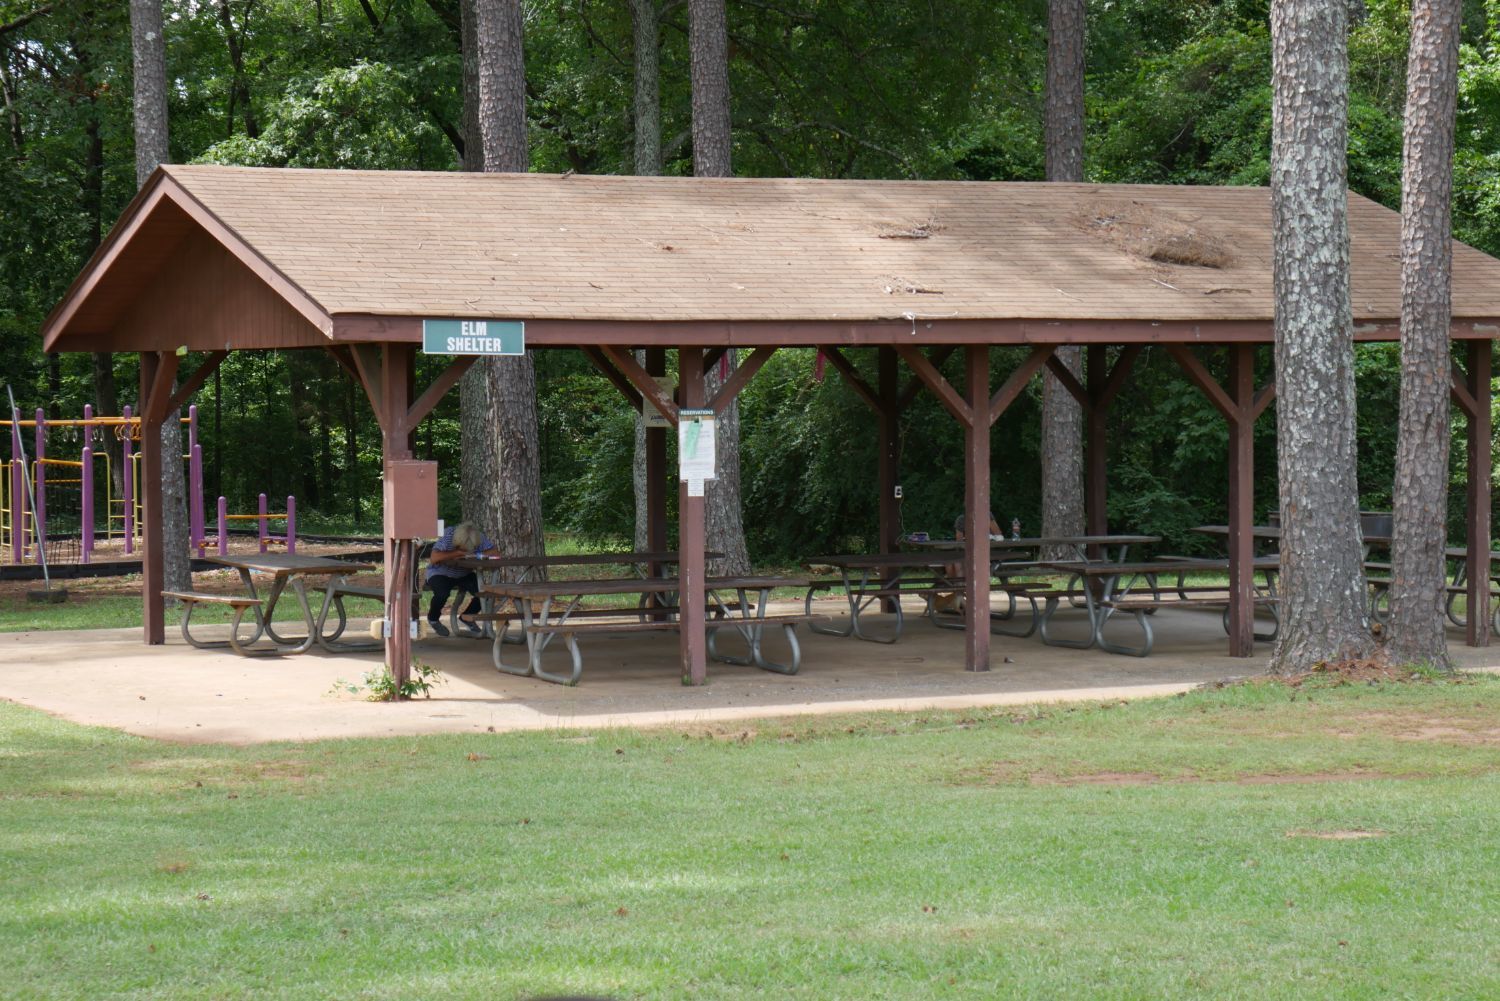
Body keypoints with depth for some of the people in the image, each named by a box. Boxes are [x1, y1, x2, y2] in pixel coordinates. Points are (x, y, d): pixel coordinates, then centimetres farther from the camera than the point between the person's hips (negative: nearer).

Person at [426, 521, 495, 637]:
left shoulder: (479, 538, -17)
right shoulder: (448, 536, -28)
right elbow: (434, 558, -37)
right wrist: (458, 553, -36)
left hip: (464, 574, 4)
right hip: (440, 574, -4)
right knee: (442, 593, -35)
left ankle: (467, 617, 10)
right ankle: (433, 618, 1)